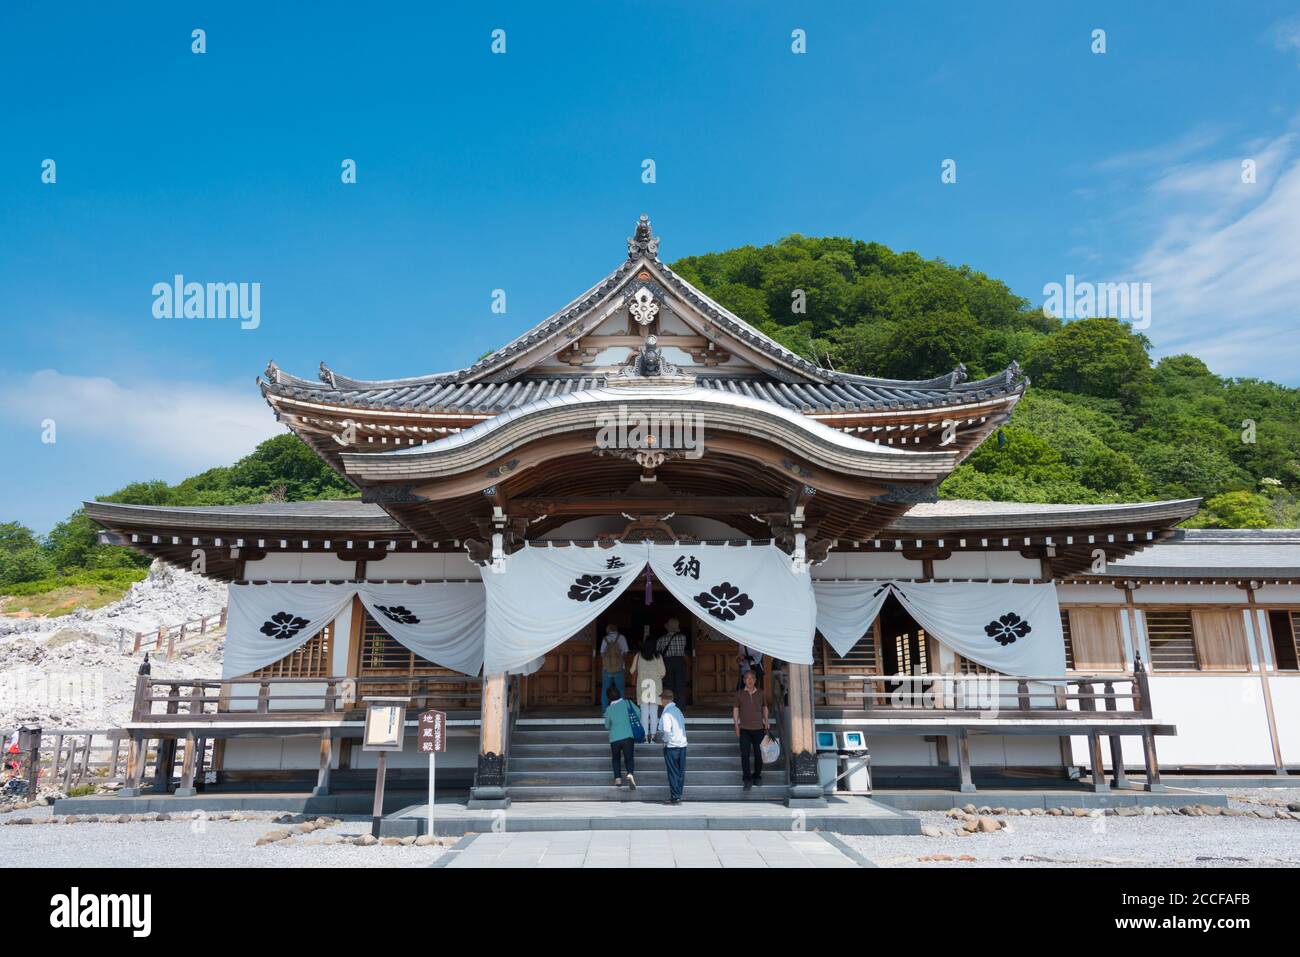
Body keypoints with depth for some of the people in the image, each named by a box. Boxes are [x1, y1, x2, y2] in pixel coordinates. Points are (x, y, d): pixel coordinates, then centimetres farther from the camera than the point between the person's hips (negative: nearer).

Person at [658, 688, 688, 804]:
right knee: (681, 772, 10)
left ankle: (675, 797, 4)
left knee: (673, 772, 1)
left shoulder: (666, 713, -14)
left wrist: (666, 740, -8)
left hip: (671, 746, -7)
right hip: (682, 744, 7)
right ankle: (678, 795, 16)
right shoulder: (678, 710, 9)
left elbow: (666, 730, -23)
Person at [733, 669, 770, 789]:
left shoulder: (760, 693, 3)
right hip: (744, 729, -2)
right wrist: (736, 726, -1)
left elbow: (765, 707, 17)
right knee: (745, 754, -7)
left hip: (758, 729, 2)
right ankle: (747, 780, -2)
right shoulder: (739, 694, -2)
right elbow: (735, 710, 3)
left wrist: (766, 722, 10)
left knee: (758, 754, 8)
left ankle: (757, 776, 25)